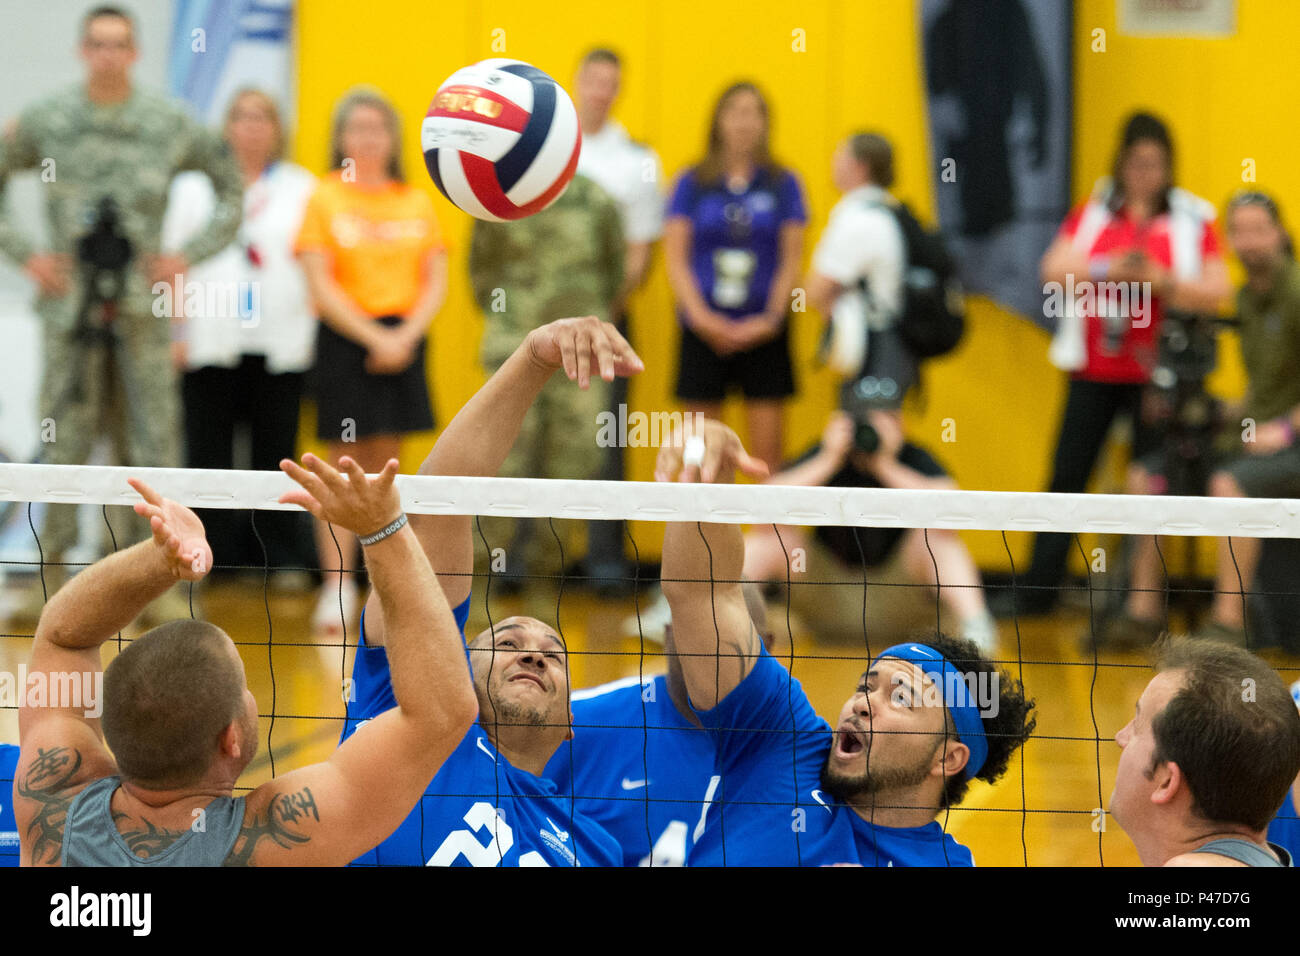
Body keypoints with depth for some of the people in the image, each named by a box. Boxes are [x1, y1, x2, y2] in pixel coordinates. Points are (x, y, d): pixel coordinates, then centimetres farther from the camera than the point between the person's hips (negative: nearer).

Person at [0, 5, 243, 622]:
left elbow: (231, 187, 12)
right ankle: (52, 574, 10)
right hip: (71, 305, 0)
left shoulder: (171, 125, 3)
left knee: (153, 444, 0)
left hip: (143, 310, 0)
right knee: (64, 442, 2)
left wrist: (190, 255, 2)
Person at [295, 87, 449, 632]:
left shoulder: (417, 201, 9)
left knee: (384, 466, 6)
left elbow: (435, 282, 6)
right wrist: (372, 336, -14)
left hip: (404, 338, 3)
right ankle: (337, 587, -2)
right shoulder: (324, 198, 0)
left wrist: (405, 336, -9)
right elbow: (320, 284, -6)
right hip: (345, 338, -3)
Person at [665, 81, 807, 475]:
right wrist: (701, 316, -11)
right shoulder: (693, 184, 5)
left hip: (763, 331, 0)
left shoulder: (782, 184, 6)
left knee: (768, 448, -4)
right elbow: (676, 258, 2)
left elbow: (791, 261, 4)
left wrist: (771, 318, -10)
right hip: (705, 330, 0)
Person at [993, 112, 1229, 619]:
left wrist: (1161, 281, -19)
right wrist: (1106, 271, -19)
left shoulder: (1193, 220, 3)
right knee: (1067, 476, 3)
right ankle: (1036, 589, 9)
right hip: (1093, 371, 2)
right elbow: (1055, 272, -2)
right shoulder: (1091, 212, 9)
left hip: (1155, 373, -2)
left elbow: (1214, 292, -4)